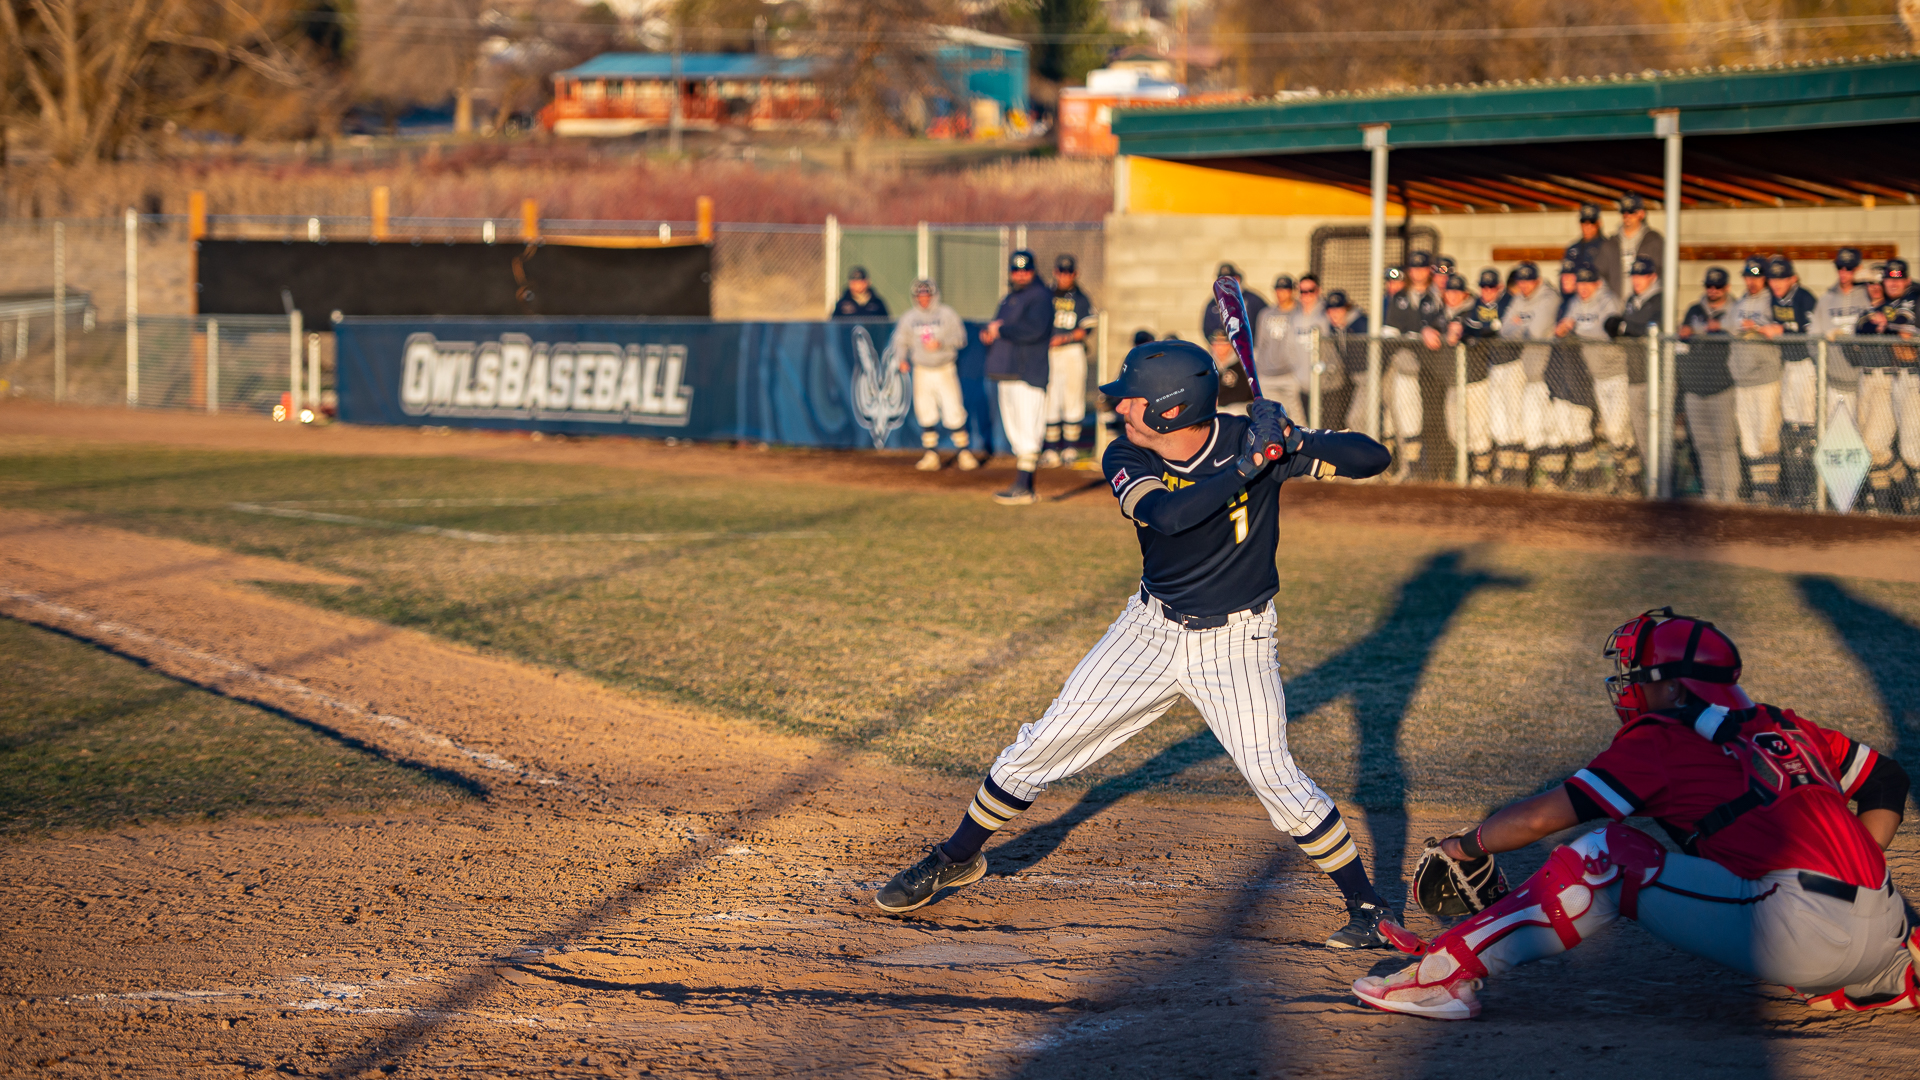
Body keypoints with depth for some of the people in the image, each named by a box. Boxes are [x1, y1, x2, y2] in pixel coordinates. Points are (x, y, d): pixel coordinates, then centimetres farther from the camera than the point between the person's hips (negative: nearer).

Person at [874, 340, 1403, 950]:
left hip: (1233, 643, -3)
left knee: (1274, 779, -17)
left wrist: (1293, 442, -37)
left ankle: (1367, 905, 0)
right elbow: (1169, 514, -33)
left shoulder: (1250, 439, -18)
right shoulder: (1128, 458, -13)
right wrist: (1247, 465, -39)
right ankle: (957, 859, 25)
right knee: (1041, 746, 4)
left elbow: (1373, 458, -21)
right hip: (1152, 628, 3)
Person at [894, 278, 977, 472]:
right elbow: (901, 341, 11)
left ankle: (963, 453, 2)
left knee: (953, 412, -7)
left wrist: (940, 344, -19)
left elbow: (960, 338, -3)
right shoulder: (909, 317, 8)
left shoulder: (947, 314, 0)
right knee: (925, 413, 2)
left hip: (945, 370, -3)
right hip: (922, 372, 3)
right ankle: (931, 454, 10)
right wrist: (901, 359, -8)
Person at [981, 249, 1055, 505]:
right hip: (1007, 374, 9)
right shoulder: (1008, 298, 22)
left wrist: (1000, 330, -13)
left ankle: (1023, 489, -11)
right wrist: (987, 332, 0)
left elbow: (1034, 329, -22)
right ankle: (1024, 489, 13)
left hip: (1029, 373, -9)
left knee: (1027, 433, -9)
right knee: (1015, 433, 10)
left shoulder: (1040, 296, -6)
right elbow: (994, 328, 24)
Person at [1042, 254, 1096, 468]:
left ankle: (1071, 448, 6)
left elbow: (1085, 330, -5)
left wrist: (1064, 338, -18)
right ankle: (1051, 449, 3)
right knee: (1049, 401, 0)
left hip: (1073, 352, -2)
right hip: (1047, 353, 2)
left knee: (1073, 400, 0)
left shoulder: (1081, 300, 4)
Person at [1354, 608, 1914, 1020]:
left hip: (1800, 932, -7)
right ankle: (1898, 976, 17)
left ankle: (1448, 973, -8)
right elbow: (1888, 781, 29)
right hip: (1880, 930, 7)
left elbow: (1542, 817, 6)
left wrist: (1465, 846, 22)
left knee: (1609, 859, -3)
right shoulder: (1780, 726, 24)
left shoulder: (1664, 738, 5)